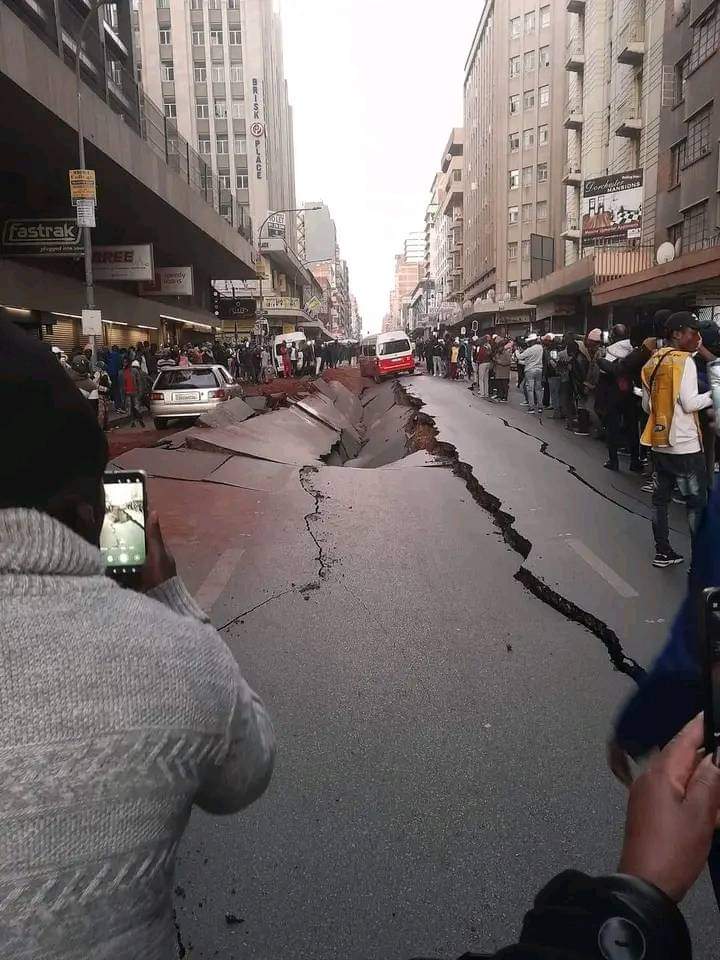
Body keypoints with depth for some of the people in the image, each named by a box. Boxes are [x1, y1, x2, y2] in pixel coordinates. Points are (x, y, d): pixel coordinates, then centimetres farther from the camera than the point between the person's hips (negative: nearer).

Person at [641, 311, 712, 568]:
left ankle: (662, 552, 17)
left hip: (658, 442, 7)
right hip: (685, 445, -7)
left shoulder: (652, 362, 9)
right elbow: (690, 403, -18)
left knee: (660, 498, 11)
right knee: (696, 502, 2)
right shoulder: (684, 361, -12)